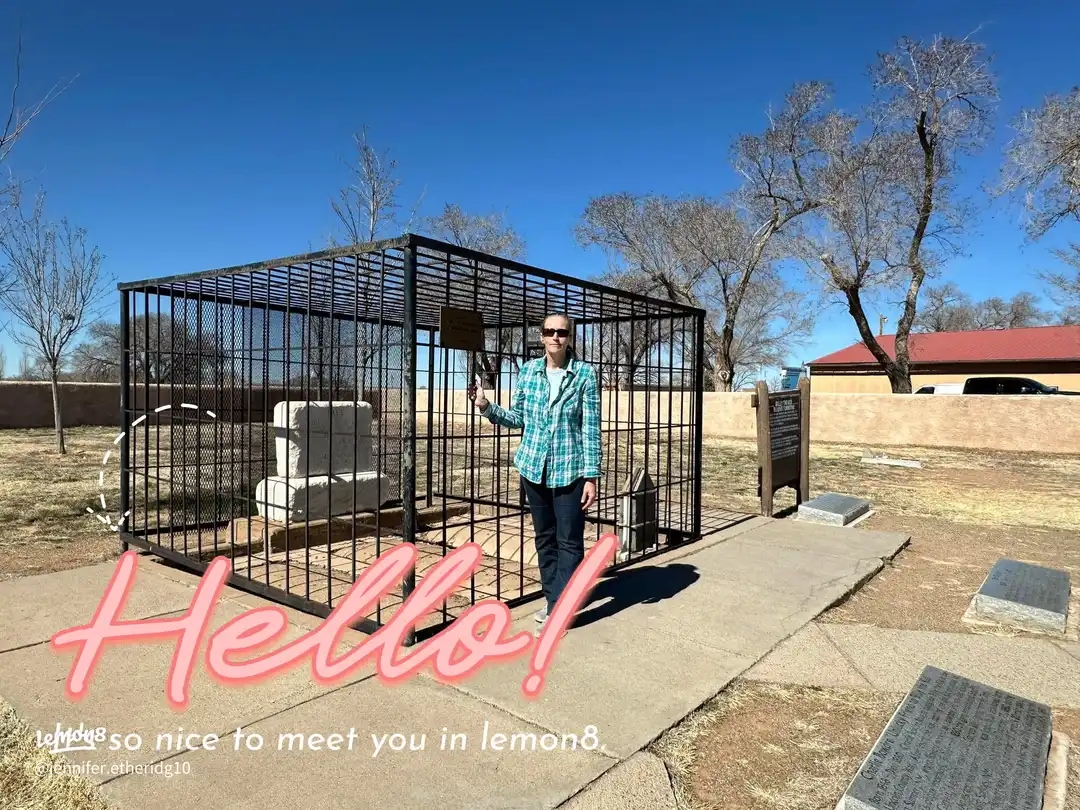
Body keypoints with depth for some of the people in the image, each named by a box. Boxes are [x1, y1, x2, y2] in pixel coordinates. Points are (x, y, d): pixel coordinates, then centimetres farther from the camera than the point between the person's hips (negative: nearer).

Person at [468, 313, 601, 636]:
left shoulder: (585, 374, -7)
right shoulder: (528, 371, 2)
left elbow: (591, 428, -8)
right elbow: (518, 418, 11)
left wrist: (591, 476, -11)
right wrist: (486, 406, -5)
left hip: (570, 470, -4)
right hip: (534, 467, 4)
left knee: (569, 541, 1)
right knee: (544, 537, 15)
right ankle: (554, 599, 30)